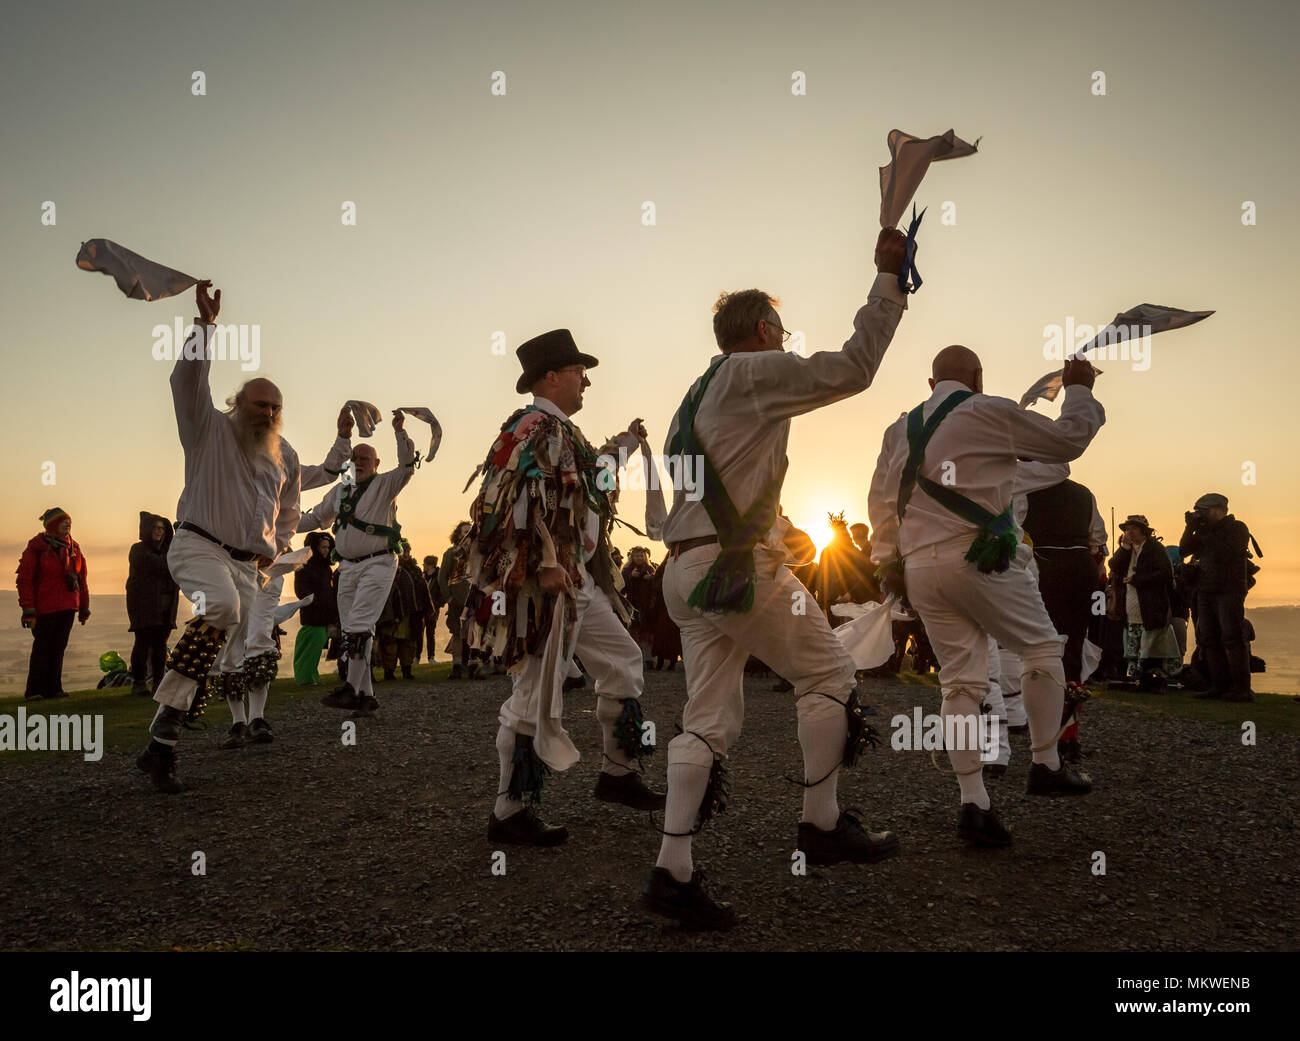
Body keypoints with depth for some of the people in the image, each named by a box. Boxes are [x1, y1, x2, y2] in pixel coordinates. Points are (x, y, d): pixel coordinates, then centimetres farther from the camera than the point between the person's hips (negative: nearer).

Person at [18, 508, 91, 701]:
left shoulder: (73, 548, 10)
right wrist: (28, 610, -15)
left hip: (67, 607, 6)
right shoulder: (36, 547, -8)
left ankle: (53, 688, 15)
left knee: (59, 648, 8)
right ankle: (34, 691, 6)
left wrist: (84, 608, 14)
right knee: (42, 648, -2)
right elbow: (25, 579, -10)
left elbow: (81, 580, 15)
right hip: (45, 608, -5)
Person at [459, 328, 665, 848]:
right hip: (545, 582, -11)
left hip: (578, 581, 11)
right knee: (535, 696, -6)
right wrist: (547, 564, -31)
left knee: (623, 662, 16)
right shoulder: (537, 427, -11)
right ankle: (508, 813, 4)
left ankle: (617, 772, 27)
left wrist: (625, 442, 51)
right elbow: (525, 499, -24)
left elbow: (588, 469, 40)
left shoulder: (560, 432, 19)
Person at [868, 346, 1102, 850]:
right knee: (1042, 649, 14)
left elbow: (880, 501, 14)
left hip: (920, 567, 6)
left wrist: (888, 561, 18)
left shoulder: (900, 429, 16)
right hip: (979, 557, -5)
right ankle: (1046, 765, 18)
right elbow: (1068, 439, 8)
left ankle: (973, 803, 4)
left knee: (960, 683, 7)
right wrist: (1079, 390, 23)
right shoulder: (990, 413, -1)